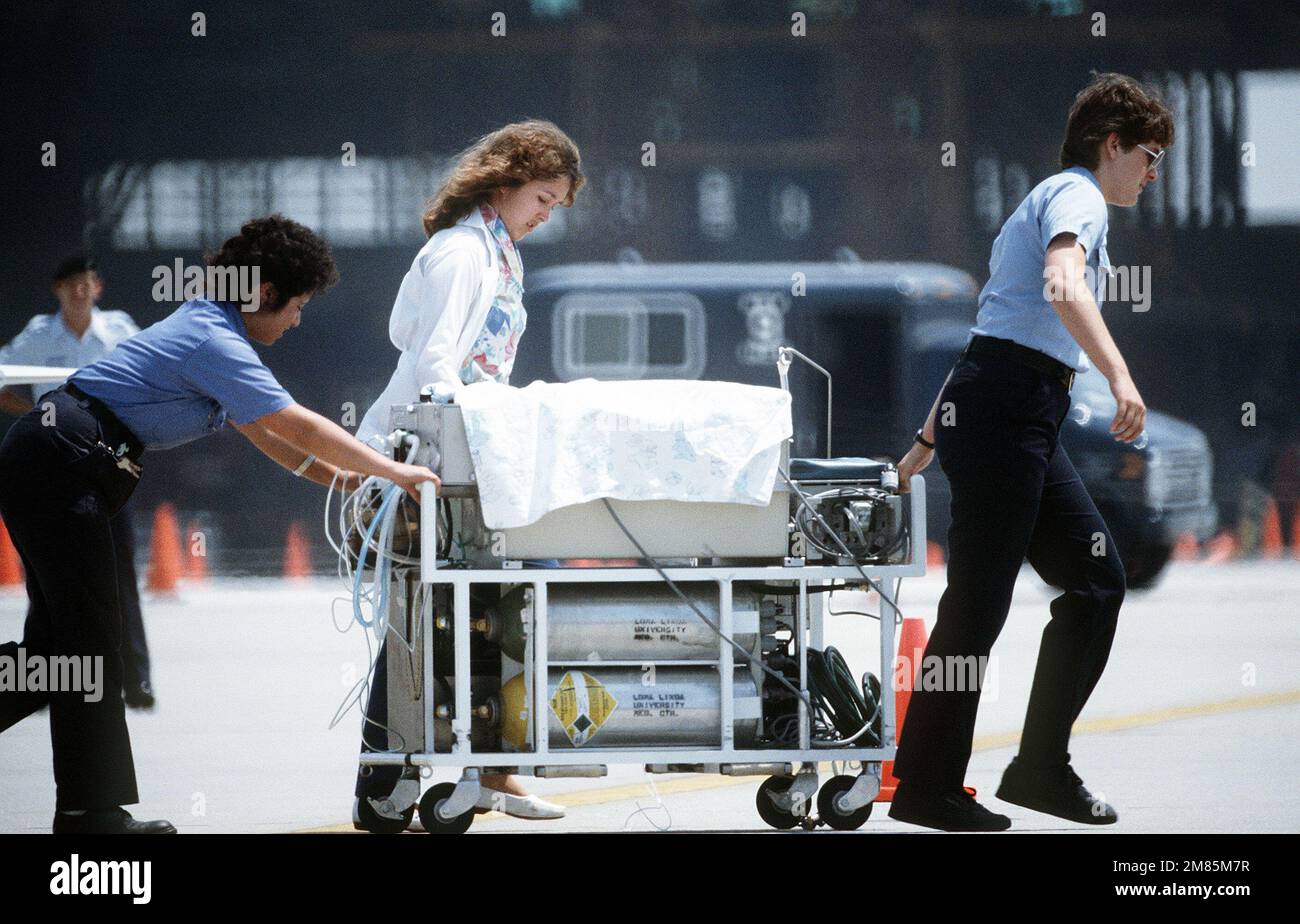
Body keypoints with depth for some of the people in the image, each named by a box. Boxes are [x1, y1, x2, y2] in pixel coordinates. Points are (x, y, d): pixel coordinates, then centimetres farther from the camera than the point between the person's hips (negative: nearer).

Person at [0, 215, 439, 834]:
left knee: (57, 644, 10)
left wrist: (340, 477, 17)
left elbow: (260, 429, 24)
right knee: (88, 643, -5)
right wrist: (392, 472, -9)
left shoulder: (208, 327, 18)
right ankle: (90, 812, -1)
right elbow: (297, 427, -16)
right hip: (61, 469, -10)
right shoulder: (216, 342, -15)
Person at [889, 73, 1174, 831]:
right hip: (1008, 406, -10)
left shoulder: (1051, 200, 28)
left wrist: (931, 436, 32)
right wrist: (1120, 376, -39)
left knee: (1098, 577, 8)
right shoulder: (1078, 195, -4)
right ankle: (927, 788, -4)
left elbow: (990, 332, 30)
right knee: (979, 600, -8)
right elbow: (1063, 286, -27)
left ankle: (1042, 766, 9)